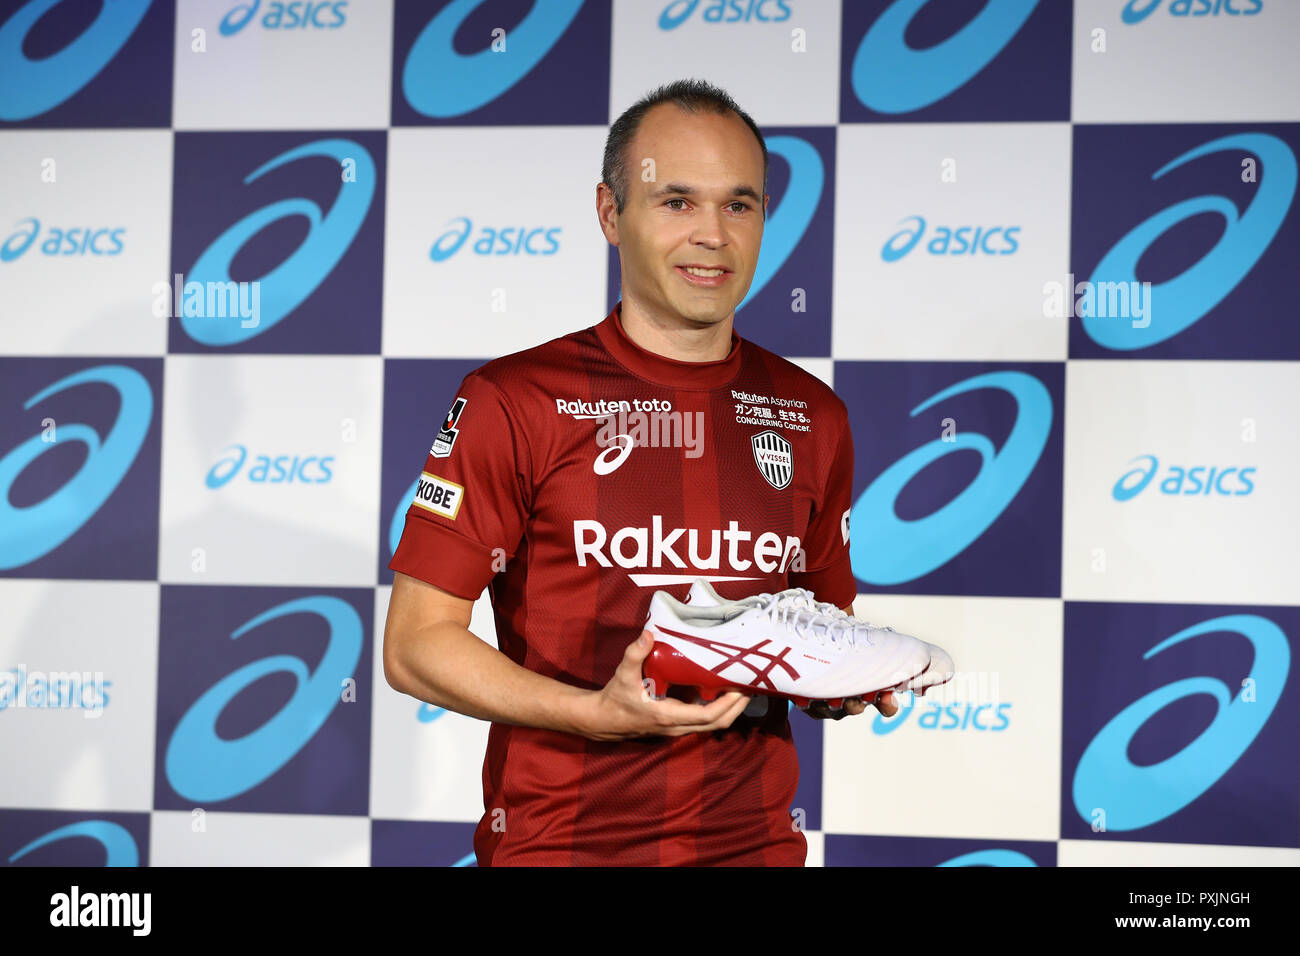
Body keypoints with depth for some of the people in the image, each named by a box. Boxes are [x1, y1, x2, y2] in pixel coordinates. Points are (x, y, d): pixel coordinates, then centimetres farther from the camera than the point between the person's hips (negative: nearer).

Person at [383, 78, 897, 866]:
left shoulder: (812, 417, 7)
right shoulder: (513, 401, -7)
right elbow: (416, 644, -9)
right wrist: (597, 713, -21)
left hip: (754, 838, 4)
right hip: (560, 841, -4)